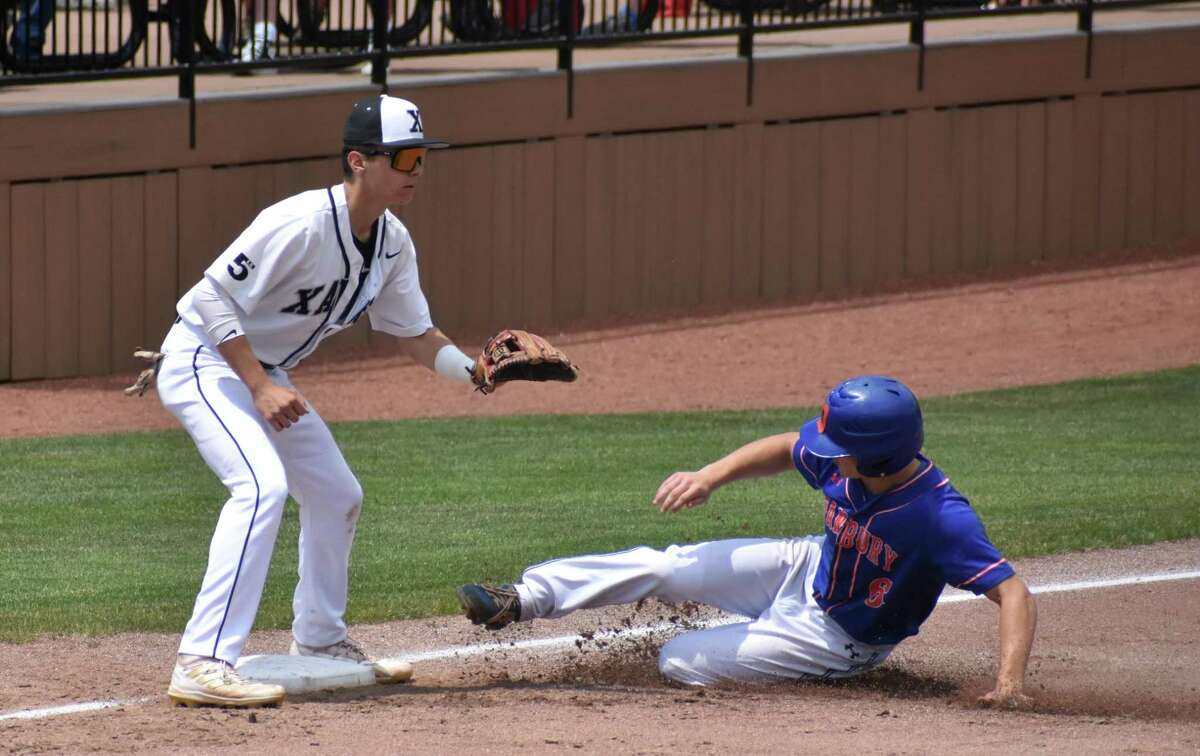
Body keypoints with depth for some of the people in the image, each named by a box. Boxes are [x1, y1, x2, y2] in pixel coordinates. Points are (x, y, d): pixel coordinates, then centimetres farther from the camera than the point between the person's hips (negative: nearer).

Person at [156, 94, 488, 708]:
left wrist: (475, 371, -10)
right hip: (203, 361, -10)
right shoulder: (302, 223, -28)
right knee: (261, 484, -28)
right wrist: (261, 387, -30)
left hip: (266, 374, 10)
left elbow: (413, 334, 8)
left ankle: (320, 643, 36)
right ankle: (203, 664, -34)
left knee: (337, 495, 16)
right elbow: (214, 297, -27)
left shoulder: (392, 243, 0)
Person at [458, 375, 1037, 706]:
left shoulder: (941, 518, -39)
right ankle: (520, 600, 4)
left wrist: (1009, 683, -52)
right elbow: (783, 450, 2)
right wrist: (711, 476, -12)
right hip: (806, 568, 5)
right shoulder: (841, 453, -19)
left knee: (679, 662, -5)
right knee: (661, 567, -5)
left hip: (837, 640, -5)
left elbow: (1012, 593, -39)